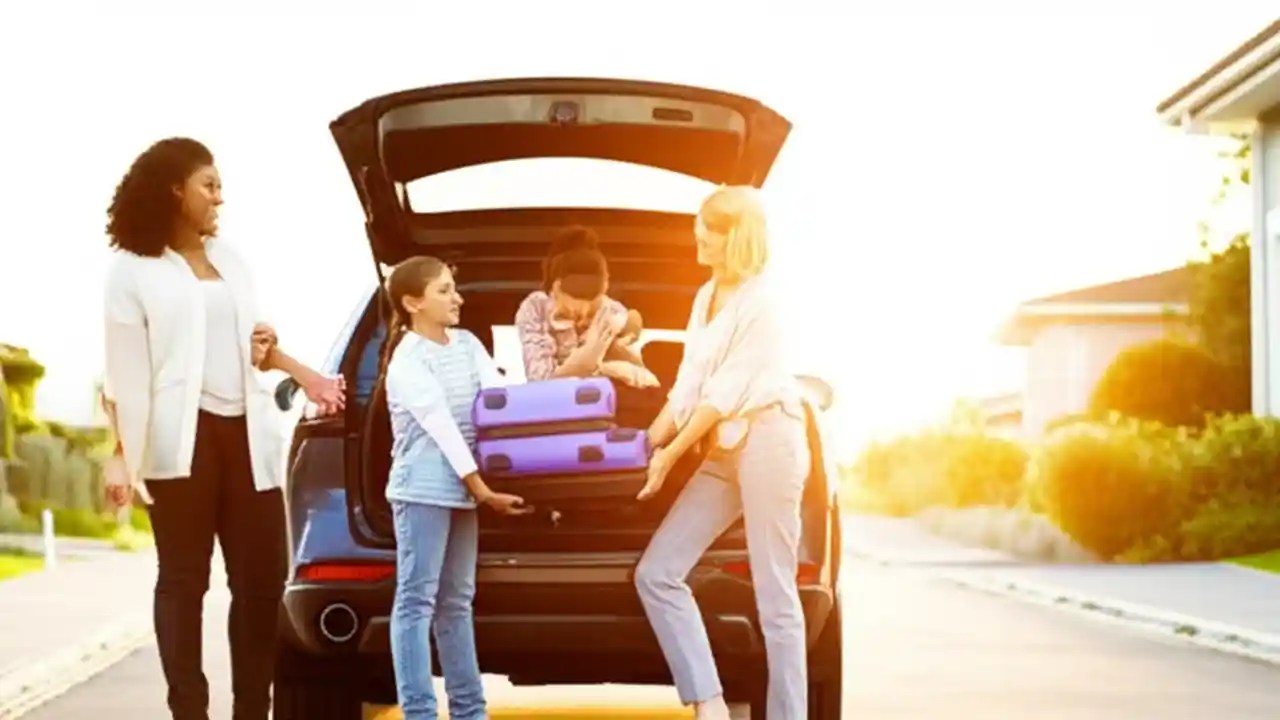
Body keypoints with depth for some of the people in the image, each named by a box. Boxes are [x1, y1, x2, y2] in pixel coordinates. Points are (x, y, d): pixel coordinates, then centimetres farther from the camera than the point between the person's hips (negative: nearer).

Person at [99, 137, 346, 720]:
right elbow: (126, 369, -5)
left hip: (245, 431, 6)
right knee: (183, 578, 0)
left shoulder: (227, 258, 18)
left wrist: (299, 372, 14)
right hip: (183, 436, -6)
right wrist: (123, 454, -12)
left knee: (261, 577, 3)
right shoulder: (134, 268, 0)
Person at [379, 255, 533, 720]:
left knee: (456, 602, 13)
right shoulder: (407, 360, -10)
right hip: (423, 490, -8)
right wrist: (483, 491, -19)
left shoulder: (468, 345, 12)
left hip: (460, 488, 8)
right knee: (418, 601, -7)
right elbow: (442, 428, -16)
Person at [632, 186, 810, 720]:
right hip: (722, 454, 9)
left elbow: (726, 391, -12)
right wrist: (645, 445, 10)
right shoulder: (706, 297, 17)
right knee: (657, 573, -3)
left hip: (766, 443, -8)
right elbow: (688, 387, 17)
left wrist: (669, 455, -10)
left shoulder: (760, 300, -9)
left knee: (774, 598, -6)